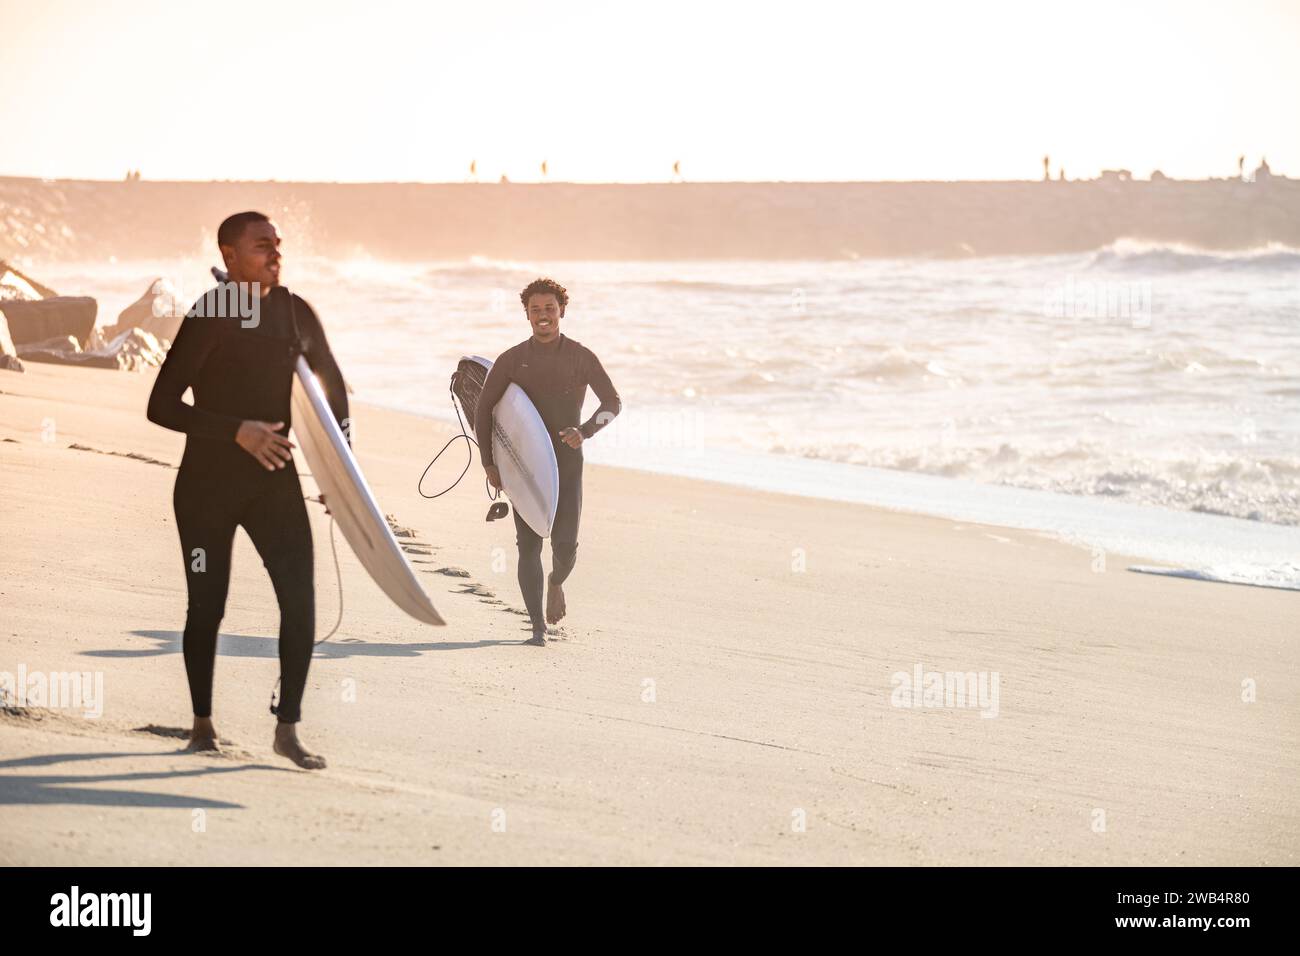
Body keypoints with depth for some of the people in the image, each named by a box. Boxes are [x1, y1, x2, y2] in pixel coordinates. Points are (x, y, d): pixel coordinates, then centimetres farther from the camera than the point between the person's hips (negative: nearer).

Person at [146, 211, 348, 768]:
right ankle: (203, 724, 22)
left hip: (274, 477, 4)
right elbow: (162, 406, -15)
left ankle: (287, 730, -2)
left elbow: (332, 385, 18)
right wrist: (238, 430, -23)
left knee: (300, 598, -9)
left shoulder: (295, 312, 3)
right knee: (207, 607, 5)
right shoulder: (207, 319, -12)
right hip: (207, 481, -4)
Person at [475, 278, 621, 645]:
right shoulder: (511, 360, 1)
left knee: (565, 545, -7)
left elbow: (612, 402, -2)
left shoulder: (581, 357, -2)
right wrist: (488, 463, -2)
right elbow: (484, 409, 6)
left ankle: (557, 582, 30)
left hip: (566, 463, -1)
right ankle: (538, 627, -2)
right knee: (529, 545, -6)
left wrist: (584, 431, -20)